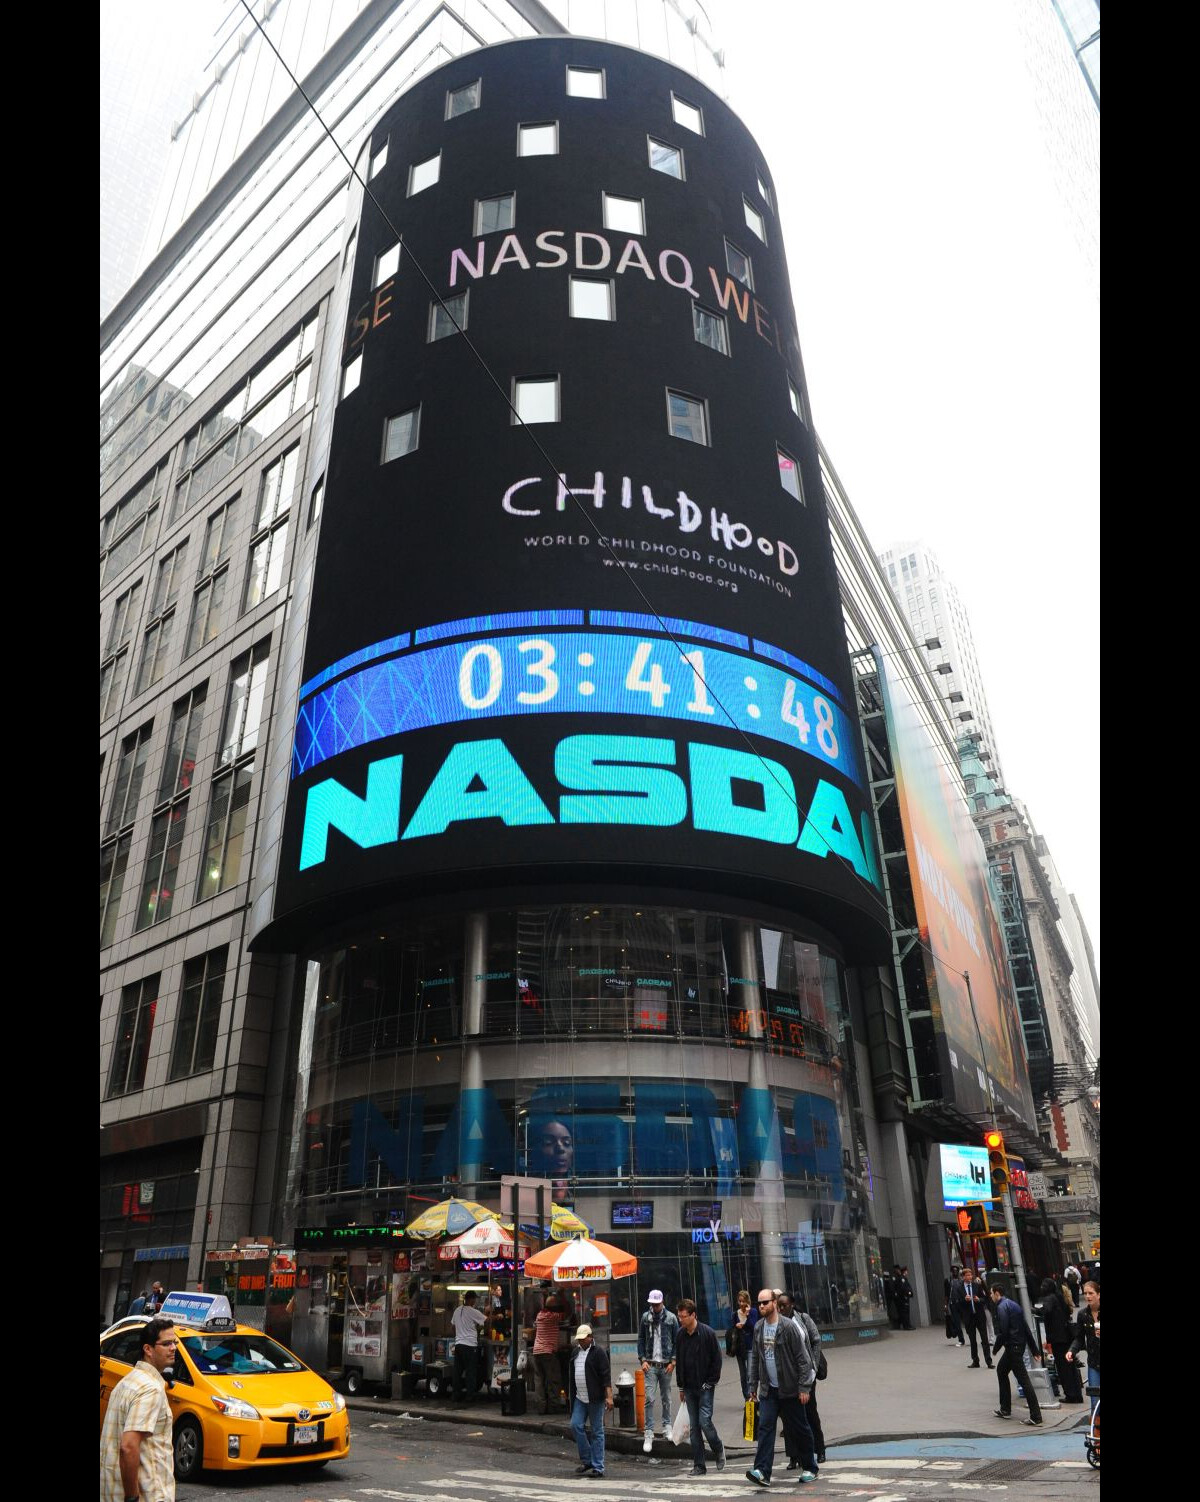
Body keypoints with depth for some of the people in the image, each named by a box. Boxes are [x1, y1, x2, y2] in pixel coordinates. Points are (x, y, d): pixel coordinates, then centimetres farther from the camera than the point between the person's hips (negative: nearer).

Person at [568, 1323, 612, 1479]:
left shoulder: (599, 1352, -9)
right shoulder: (576, 1351, 12)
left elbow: (606, 1375, -13)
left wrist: (609, 1396, -19)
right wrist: (572, 1394, 20)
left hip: (595, 1399, -6)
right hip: (579, 1398, 7)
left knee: (597, 1431, -1)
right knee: (576, 1425, -2)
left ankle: (598, 1467, 7)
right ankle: (586, 1460, 14)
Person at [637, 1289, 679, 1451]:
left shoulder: (671, 1318, -2)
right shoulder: (645, 1317, 2)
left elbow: (677, 1341, 1)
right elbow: (641, 1339, 6)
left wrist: (673, 1361, -5)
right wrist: (643, 1359, -3)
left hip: (666, 1365, 0)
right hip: (650, 1364, 0)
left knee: (666, 1398, 10)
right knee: (650, 1399, -6)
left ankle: (667, 1427, 27)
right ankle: (649, 1434, -1)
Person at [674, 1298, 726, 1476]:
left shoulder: (708, 1333, -12)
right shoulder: (681, 1335, 4)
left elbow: (717, 1359, -7)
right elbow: (678, 1361, 13)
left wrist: (711, 1382, -10)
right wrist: (681, 1386, 12)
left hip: (705, 1387, -5)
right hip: (689, 1388, 5)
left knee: (704, 1422, -10)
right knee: (694, 1426, 6)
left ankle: (718, 1450, 18)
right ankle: (699, 1465, 13)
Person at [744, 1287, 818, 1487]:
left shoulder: (788, 1326, -14)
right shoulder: (758, 1328, 4)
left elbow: (803, 1358, -13)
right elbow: (755, 1357, 12)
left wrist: (804, 1387, -15)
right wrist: (753, 1385, 11)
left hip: (789, 1389, -4)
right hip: (768, 1389, 4)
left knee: (799, 1430, 8)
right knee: (765, 1427, -7)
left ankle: (810, 1468, 25)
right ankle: (762, 1471, -8)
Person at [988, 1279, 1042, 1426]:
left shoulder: (1002, 1306, -14)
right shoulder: (1013, 1304, 14)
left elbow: (1002, 1331, -20)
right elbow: (1026, 1327, 15)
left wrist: (995, 1349, -6)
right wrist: (1034, 1348, 17)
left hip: (1013, 1346, -10)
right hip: (1020, 1344, 10)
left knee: (1023, 1379, -7)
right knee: (1001, 1370, 20)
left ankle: (1035, 1416, -5)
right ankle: (1005, 1409, 26)